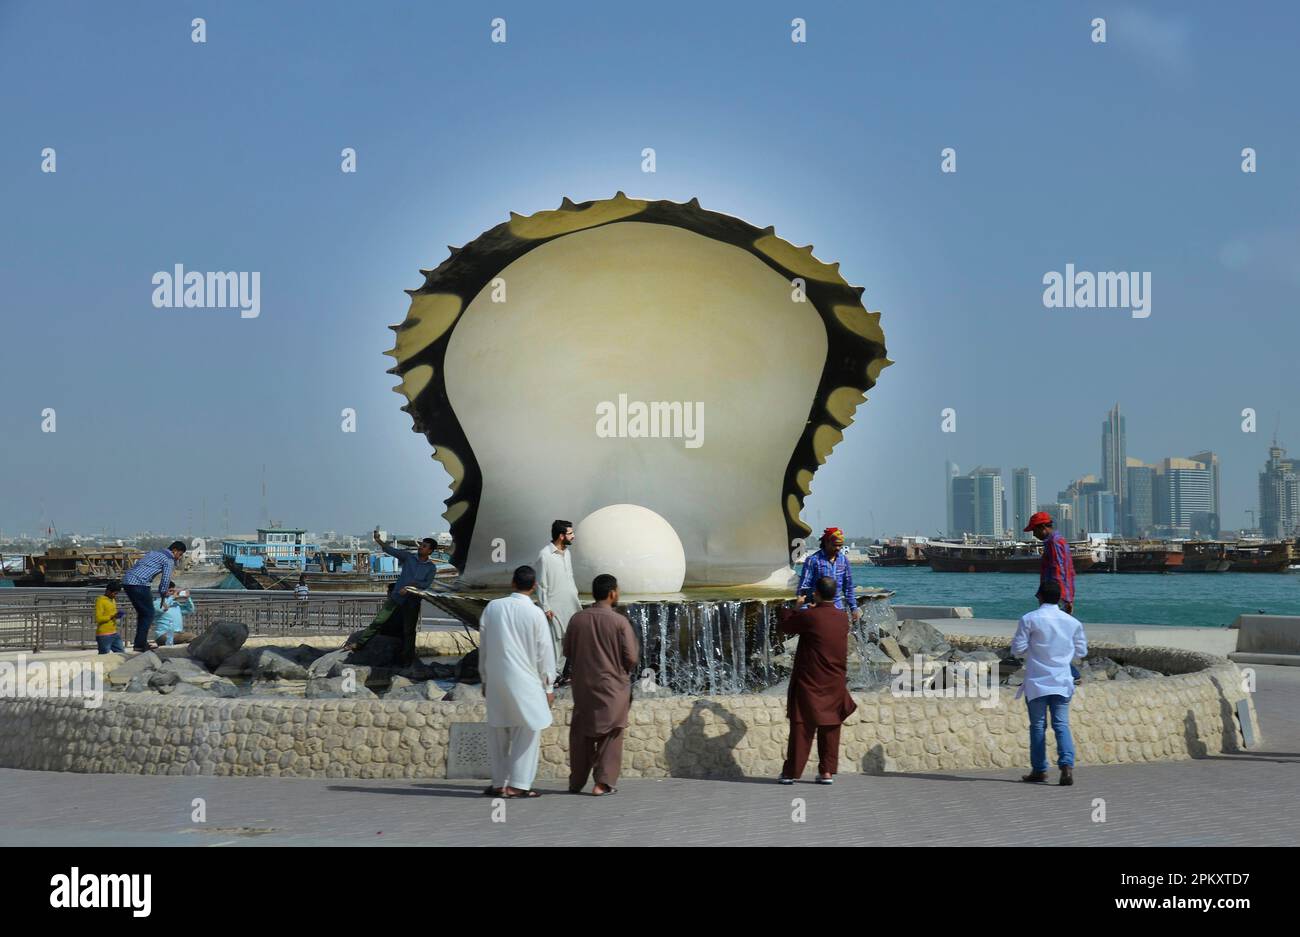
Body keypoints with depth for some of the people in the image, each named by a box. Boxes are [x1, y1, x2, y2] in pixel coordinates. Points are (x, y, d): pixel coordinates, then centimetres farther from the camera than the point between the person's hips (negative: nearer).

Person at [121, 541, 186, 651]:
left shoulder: (153, 552, 27)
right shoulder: (169, 560, 1)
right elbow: (166, 579, -4)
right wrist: (163, 595, 11)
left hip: (127, 581, 9)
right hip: (139, 584, -9)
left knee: (142, 612, 17)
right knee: (149, 613, -1)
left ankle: (139, 642, 18)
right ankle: (140, 644, -7)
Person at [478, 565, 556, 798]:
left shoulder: (492, 608, 1)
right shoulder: (535, 613, -9)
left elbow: (483, 646, 7)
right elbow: (544, 652, -5)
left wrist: (485, 679, 17)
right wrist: (548, 686, 5)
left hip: (496, 680, 4)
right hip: (525, 681, -4)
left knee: (499, 732, 12)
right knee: (527, 731, 4)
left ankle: (499, 783, 15)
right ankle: (518, 784, 0)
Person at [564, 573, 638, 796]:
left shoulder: (577, 619, -3)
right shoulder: (620, 622, -13)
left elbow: (567, 651, 6)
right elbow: (631, 657, -12)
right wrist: (626, 672, 9)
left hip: (583, 686, 3)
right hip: (613, 686, -3)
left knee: (581, 734, 14)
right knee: (610, 736, 6)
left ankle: (576, 782, 20)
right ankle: (603, 783, 0)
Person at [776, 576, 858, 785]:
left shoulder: (808, 616, -15)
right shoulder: (843, 617, 0)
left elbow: (782, 627, -1)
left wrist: (789, 609, 16)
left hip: (809, 683, -4)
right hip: (835, 684, 4)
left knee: (802, 726, 2)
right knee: (830, 727, 11)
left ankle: (792, 772, 5)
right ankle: (827, 771, 11)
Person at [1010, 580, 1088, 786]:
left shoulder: (1029, 620, -8)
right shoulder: (1072, 622, 2)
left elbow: (1018, 649, -7)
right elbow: (1081, 651, 10)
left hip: (1037, 682, -2)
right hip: (1062, 682, 2)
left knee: (1038, 725, 8)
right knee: (1062, 724, 3)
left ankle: (1039, 770, 12)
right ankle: (1067, 765, -14)